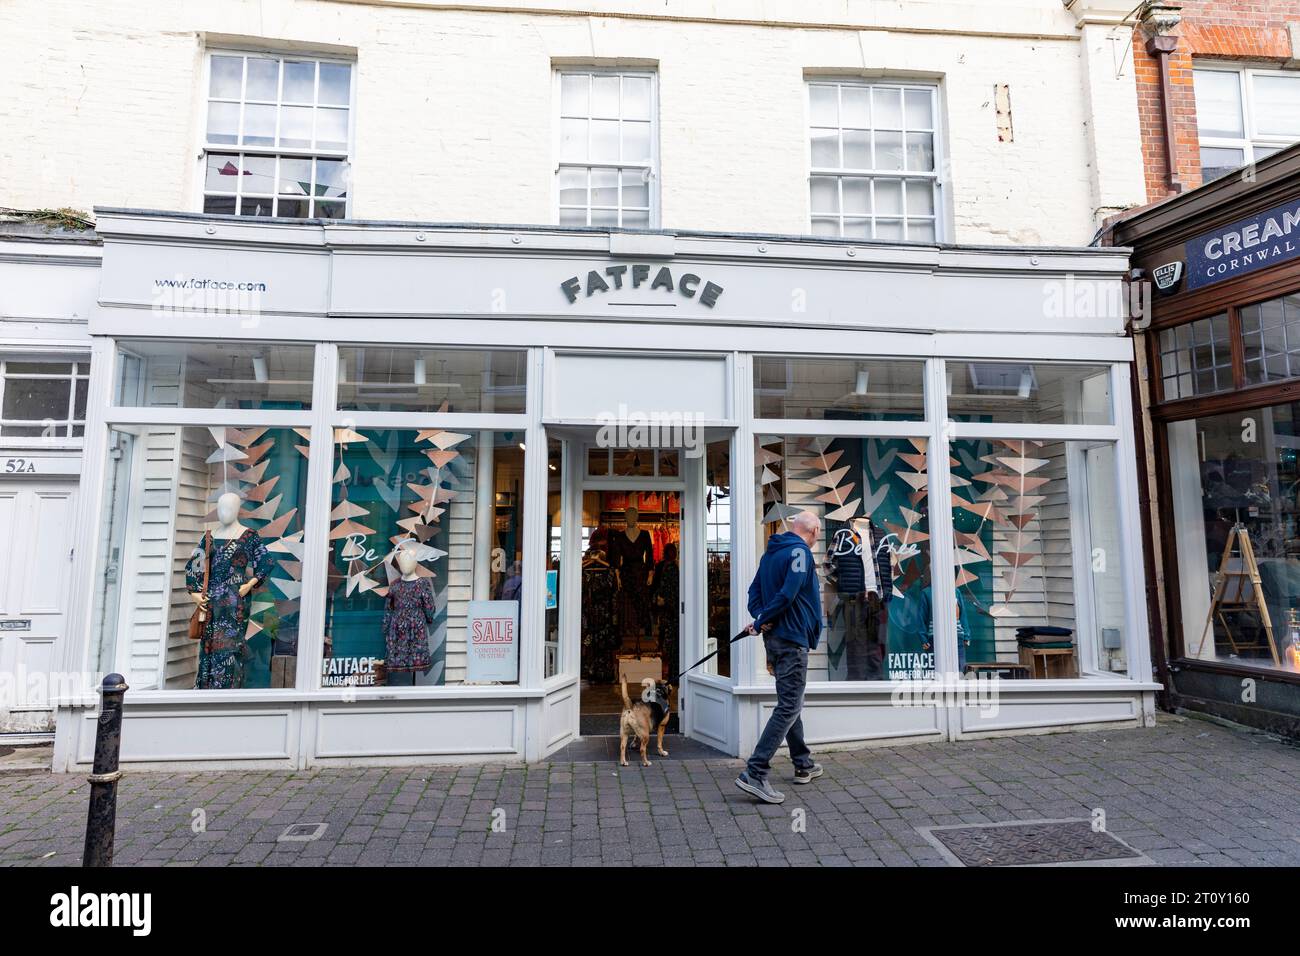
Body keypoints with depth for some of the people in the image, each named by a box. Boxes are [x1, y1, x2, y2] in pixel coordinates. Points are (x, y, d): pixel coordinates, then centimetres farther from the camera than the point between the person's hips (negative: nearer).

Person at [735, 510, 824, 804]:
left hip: (773, 638, 9)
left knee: (790, 702, 20)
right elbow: (788, 594, -23)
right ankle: (755, 773, -11)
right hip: (792, 639, -9)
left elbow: (754, 592, 8)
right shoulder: (800, 551, -14)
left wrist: (761, 619, -7)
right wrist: (761, 622, -12)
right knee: (788, 706, -7)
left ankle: (803, 764, 33)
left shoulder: (770, 553, 12)